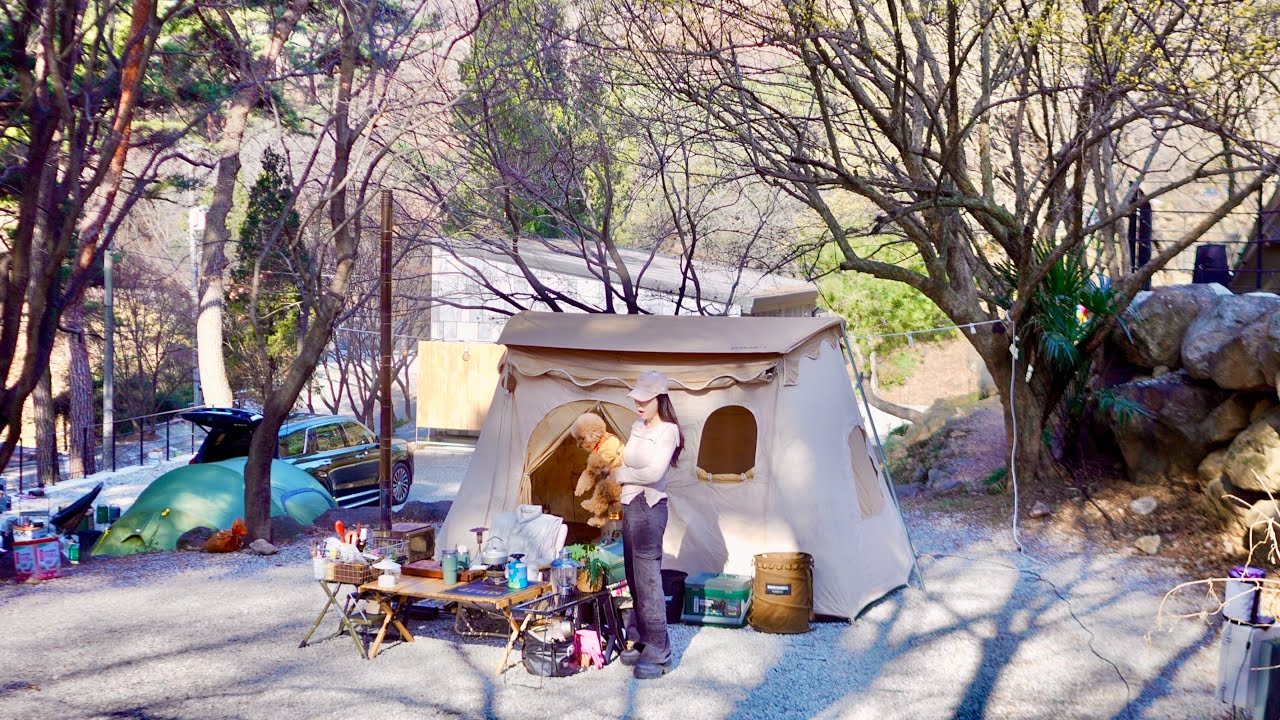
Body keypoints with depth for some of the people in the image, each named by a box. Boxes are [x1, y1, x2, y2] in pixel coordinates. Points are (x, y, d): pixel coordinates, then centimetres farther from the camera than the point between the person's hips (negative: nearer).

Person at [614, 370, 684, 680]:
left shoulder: (667, 431, -12)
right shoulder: (638, 427, 13)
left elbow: (653, 472, -22)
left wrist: (621, 474, -10)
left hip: (649, 508, -9)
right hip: (631, 506, 9)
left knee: (648, 581, -7)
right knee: (635, 580, 14)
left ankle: (658, 654, -2)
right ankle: (642, 642, 24)